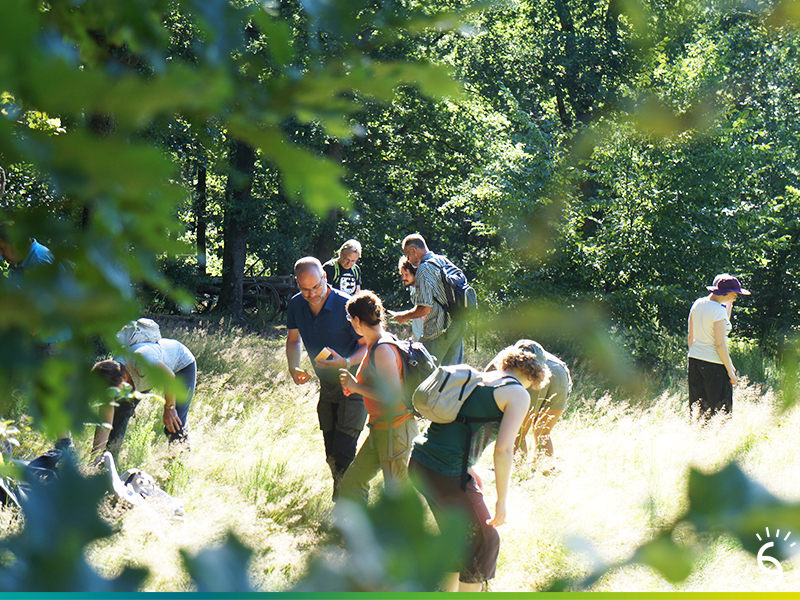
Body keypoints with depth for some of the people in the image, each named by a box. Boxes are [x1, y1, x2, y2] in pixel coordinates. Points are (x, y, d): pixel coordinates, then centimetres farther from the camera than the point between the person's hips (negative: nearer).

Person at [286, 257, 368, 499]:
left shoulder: (346, 306, -22)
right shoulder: (296, 305, -3)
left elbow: (369, 345, -15)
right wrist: (293, 368, -1)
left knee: (343, 452, -15)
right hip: (327, 386, 7)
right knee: (331, 454, 13)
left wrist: (346, 363, -32)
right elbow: (293, 339, 15)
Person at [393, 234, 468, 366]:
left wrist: (404, 317, -1)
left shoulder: (424, 269, -13)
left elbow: (425, 308, -19)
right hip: (459, 324, 9)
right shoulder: (444, 261, 13)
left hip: (440, 328, -9)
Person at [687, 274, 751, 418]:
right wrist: (730, 371, -13)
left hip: (694, 361, 8)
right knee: (719, 411, 0)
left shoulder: (697, 304, 6)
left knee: (696, 408, 13)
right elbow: (720, 344, -18)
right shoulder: (719, 310, -17)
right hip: (713, 363, -8)